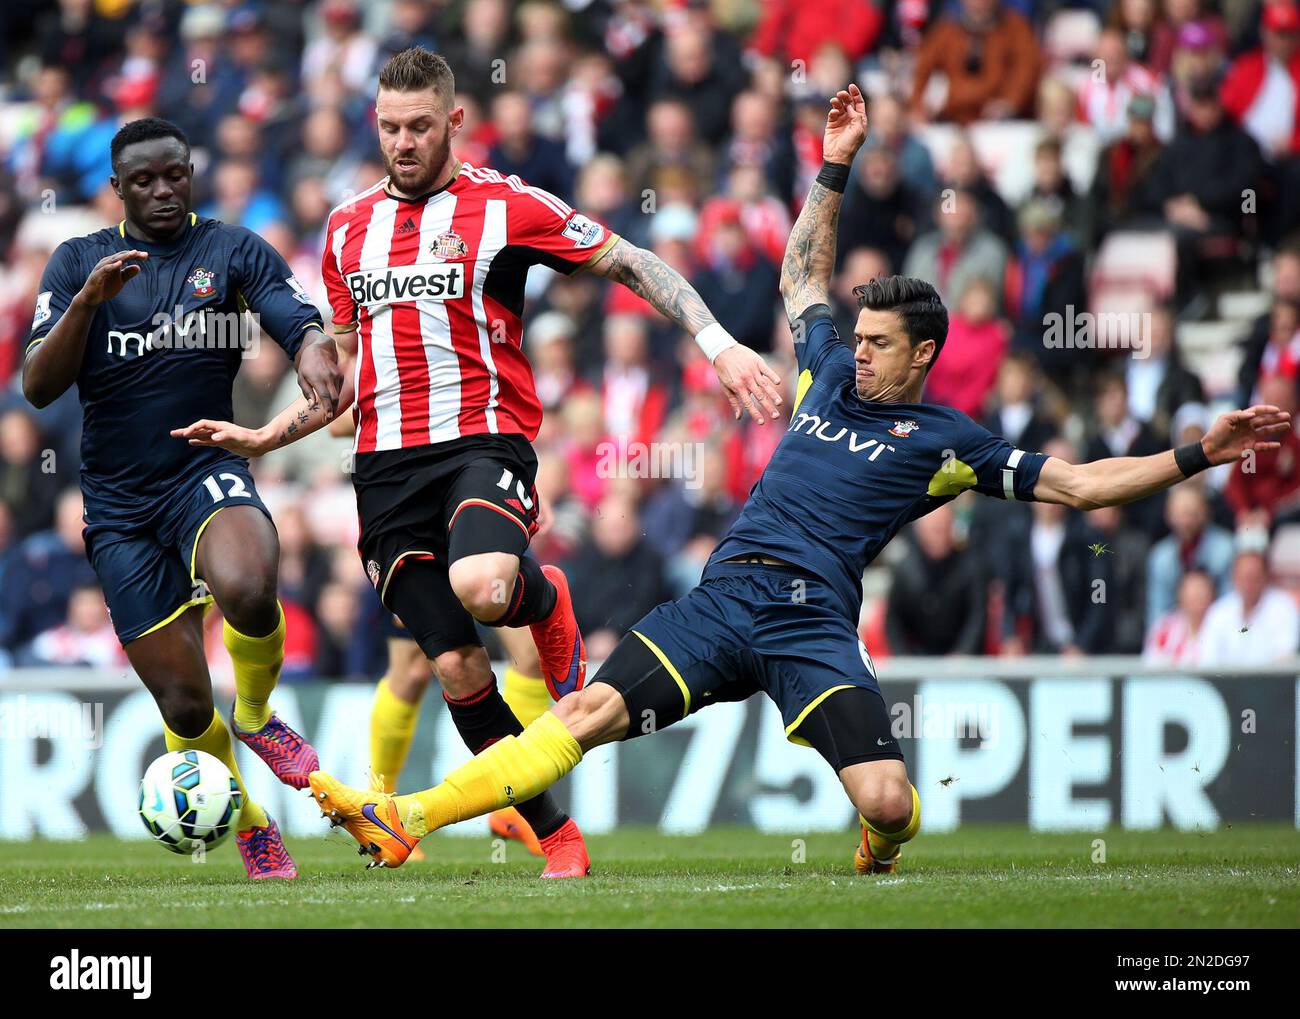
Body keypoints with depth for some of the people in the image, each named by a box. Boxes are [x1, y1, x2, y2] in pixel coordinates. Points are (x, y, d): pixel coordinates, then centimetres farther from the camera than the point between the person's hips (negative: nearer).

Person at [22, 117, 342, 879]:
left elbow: (303, 322, -11)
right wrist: (88, 302, -18)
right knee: (184, 708, 0)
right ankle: (250, 826, 28)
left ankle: (257, 714, -4)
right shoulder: (79, 261, 6)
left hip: (208, 469, -1)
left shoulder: (234, 251, 3)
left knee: (248, 589, -37)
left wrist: (314, 350, -36)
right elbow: (38, 387, -3)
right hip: (120, 507, 2)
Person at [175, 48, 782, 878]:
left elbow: (633, 266, 6)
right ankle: (557, 838, 6)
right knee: (457, 669, -5)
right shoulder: (350, 227, 17)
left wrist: (719, 344, -4)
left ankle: (546, 599, 3)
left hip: (485, 440, -4)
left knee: (481, 587, -35)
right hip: (388, 461, 4)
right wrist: (264, 438, 16)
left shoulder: (505, 207, 2)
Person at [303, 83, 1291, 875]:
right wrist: (835, 167, 30)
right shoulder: (830, 374, 20)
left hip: (813, 623, -4)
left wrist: (1197, 456, -2)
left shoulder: (949, 440, 8)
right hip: (725, 594, 4)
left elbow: (1079, 483, 7)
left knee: (888, 806, -22)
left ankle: (880, 851, 16)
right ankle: (405, 819, -22)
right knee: (590, 710, -13)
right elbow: (804, 272, 35)